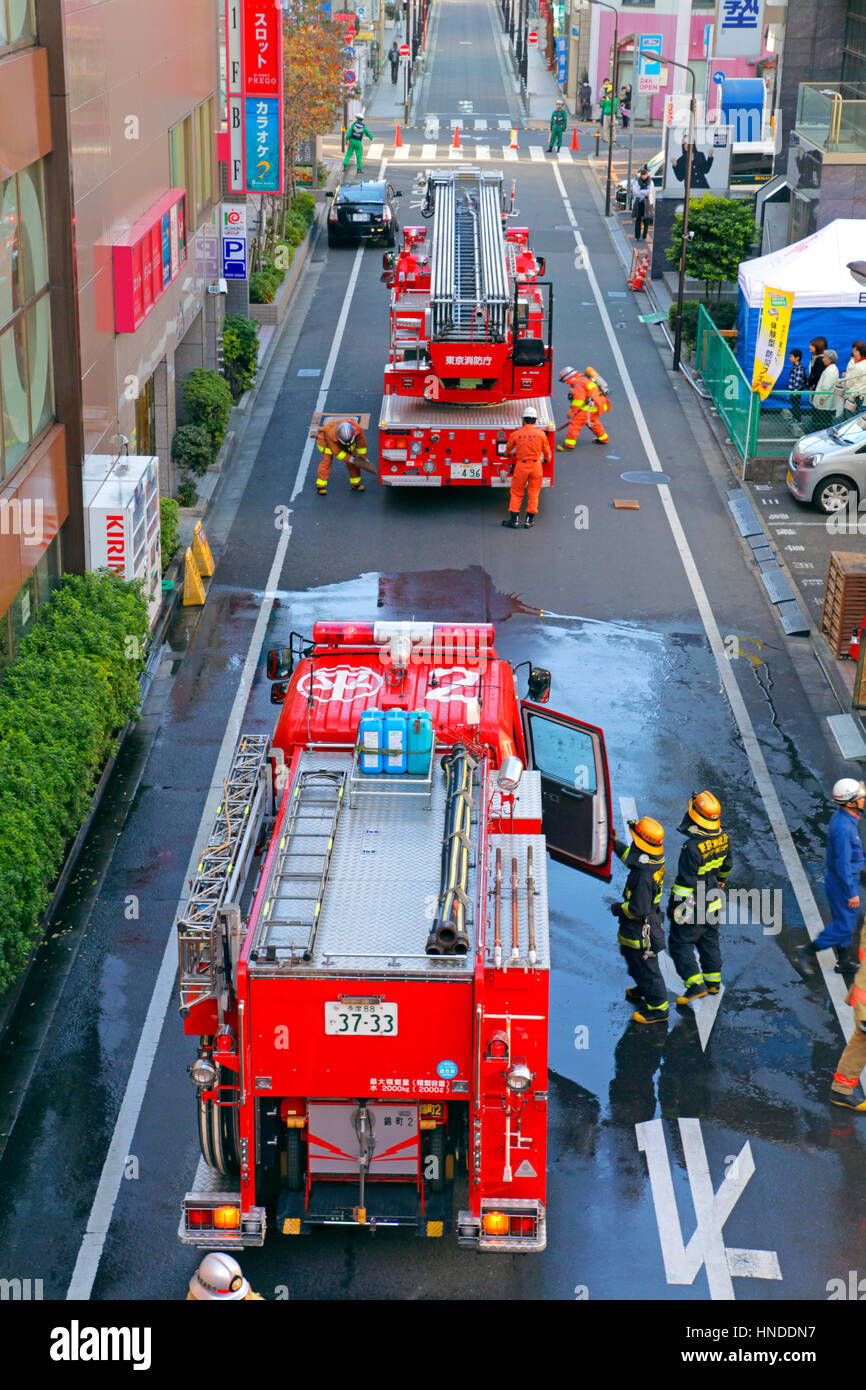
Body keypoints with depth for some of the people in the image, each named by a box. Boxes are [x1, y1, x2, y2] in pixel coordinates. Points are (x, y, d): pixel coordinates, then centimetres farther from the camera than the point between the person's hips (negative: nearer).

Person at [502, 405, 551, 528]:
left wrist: (508, 454, 37)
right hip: (536, 465, 1)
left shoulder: (516, 434, -6)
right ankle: (529, 519, 12)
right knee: (533, 493, 12)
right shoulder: (541, 433, -6)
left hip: (521, 466, -1)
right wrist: (547, 460, 29)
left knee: (516, 492, 11)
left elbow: (508, 449, 12)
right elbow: (547, 451, 6)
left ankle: (514, 519, 8)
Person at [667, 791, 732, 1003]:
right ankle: (714, 982, 33)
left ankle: (696, 985, 2)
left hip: (693, 904, -7)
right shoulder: (723, 836, -8)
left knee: (680, 944, 6)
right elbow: (726, 865, 10)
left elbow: (686, 880, -25)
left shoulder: (693, 847, -31)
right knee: (710, 941, 22)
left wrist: (676, 907, -15)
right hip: (713, 901, 7)